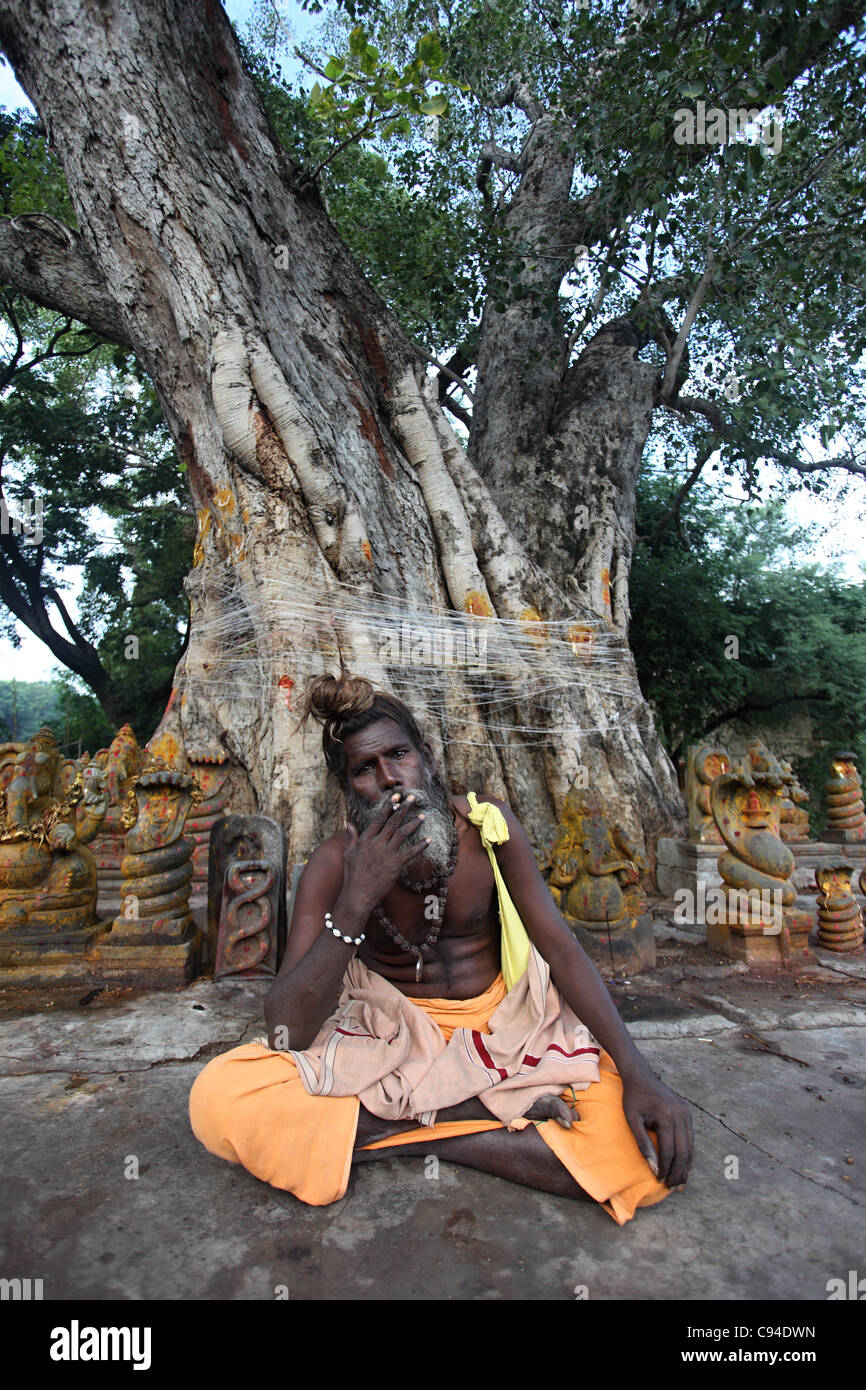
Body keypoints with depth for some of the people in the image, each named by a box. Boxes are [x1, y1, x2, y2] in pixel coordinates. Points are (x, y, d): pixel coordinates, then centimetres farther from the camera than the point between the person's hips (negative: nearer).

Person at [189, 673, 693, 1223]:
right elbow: (286, 1030, -20)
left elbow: (562, 949, -7)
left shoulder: (487, 823, -9)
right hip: (391, 1035, 0)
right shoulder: (336, 862, -12)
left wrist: (638, 1073, -20)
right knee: (218, 1097, -25)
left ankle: (412, 1131, -12)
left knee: (645, 1139, -23)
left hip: (501, 1024, 1)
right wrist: (356, 900, -32)